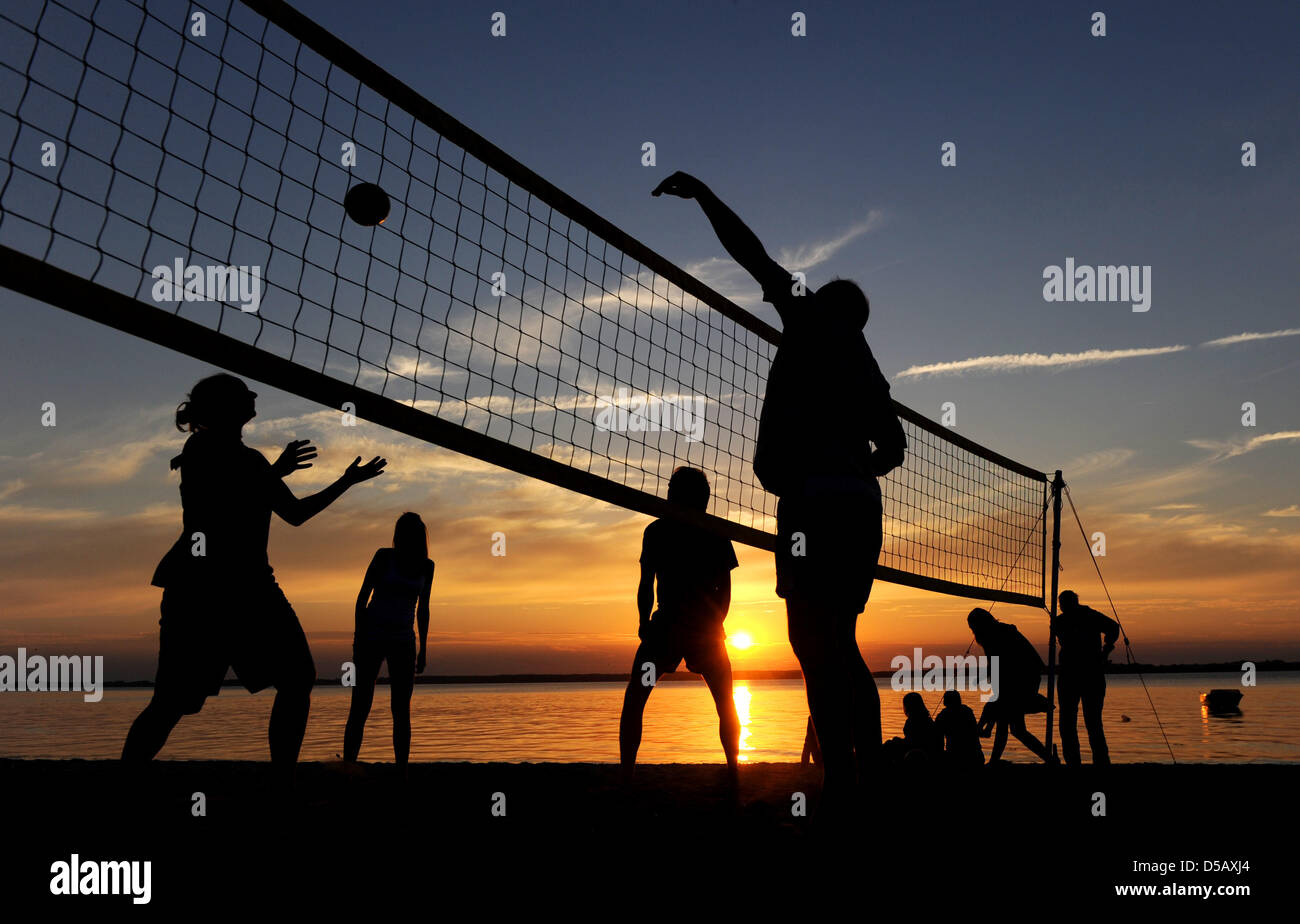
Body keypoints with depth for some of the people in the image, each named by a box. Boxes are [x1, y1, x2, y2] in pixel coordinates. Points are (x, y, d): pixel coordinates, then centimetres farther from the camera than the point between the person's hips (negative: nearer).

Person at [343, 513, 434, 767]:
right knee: (359, 708, -6)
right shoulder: (384, 556, -4)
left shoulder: (426, 566, 6)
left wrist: (423, 648, 13)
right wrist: (358, 639, -9)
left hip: (403, 642, 3)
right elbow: (362, 597, -3)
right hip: (372, 637, -3)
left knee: (401, 710, 0)